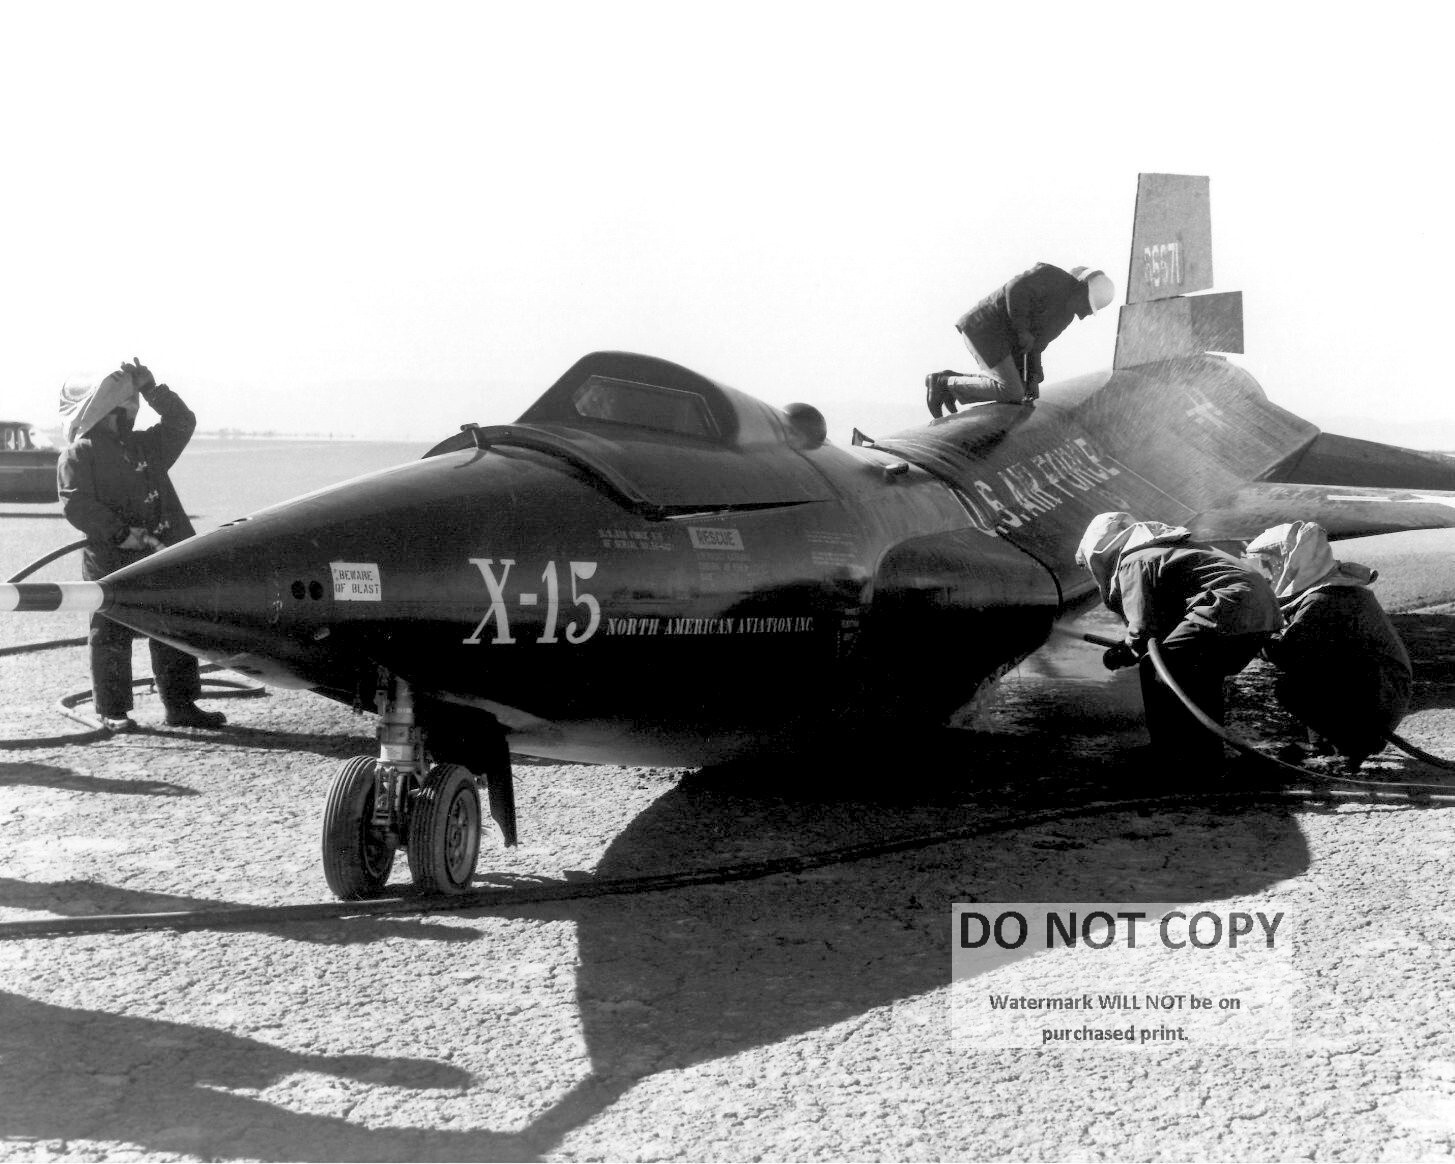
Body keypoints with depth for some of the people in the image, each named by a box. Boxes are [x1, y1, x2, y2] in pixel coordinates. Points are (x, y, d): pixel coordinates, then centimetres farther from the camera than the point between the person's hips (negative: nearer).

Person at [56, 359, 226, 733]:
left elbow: (181, 423, 17)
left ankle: (180, 705, 14)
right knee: (112, 635, 0)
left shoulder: (146, 445, 19)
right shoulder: (79, 455, -2)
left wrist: (150, 388, 8)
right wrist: (119, 533, -21)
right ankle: (112, 710, 9)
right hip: (111, 562, -6)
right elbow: (76, 504, -12)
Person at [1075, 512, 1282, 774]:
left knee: (1156, 670, -6)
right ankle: (1207, 756, 32)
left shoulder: (1133, 563, -2)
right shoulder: (1161, 546, 30)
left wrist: (1125, 653, 10)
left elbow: (1144, 628, -9)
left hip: (1229, 613, -11)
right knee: (1199, 676, 26)